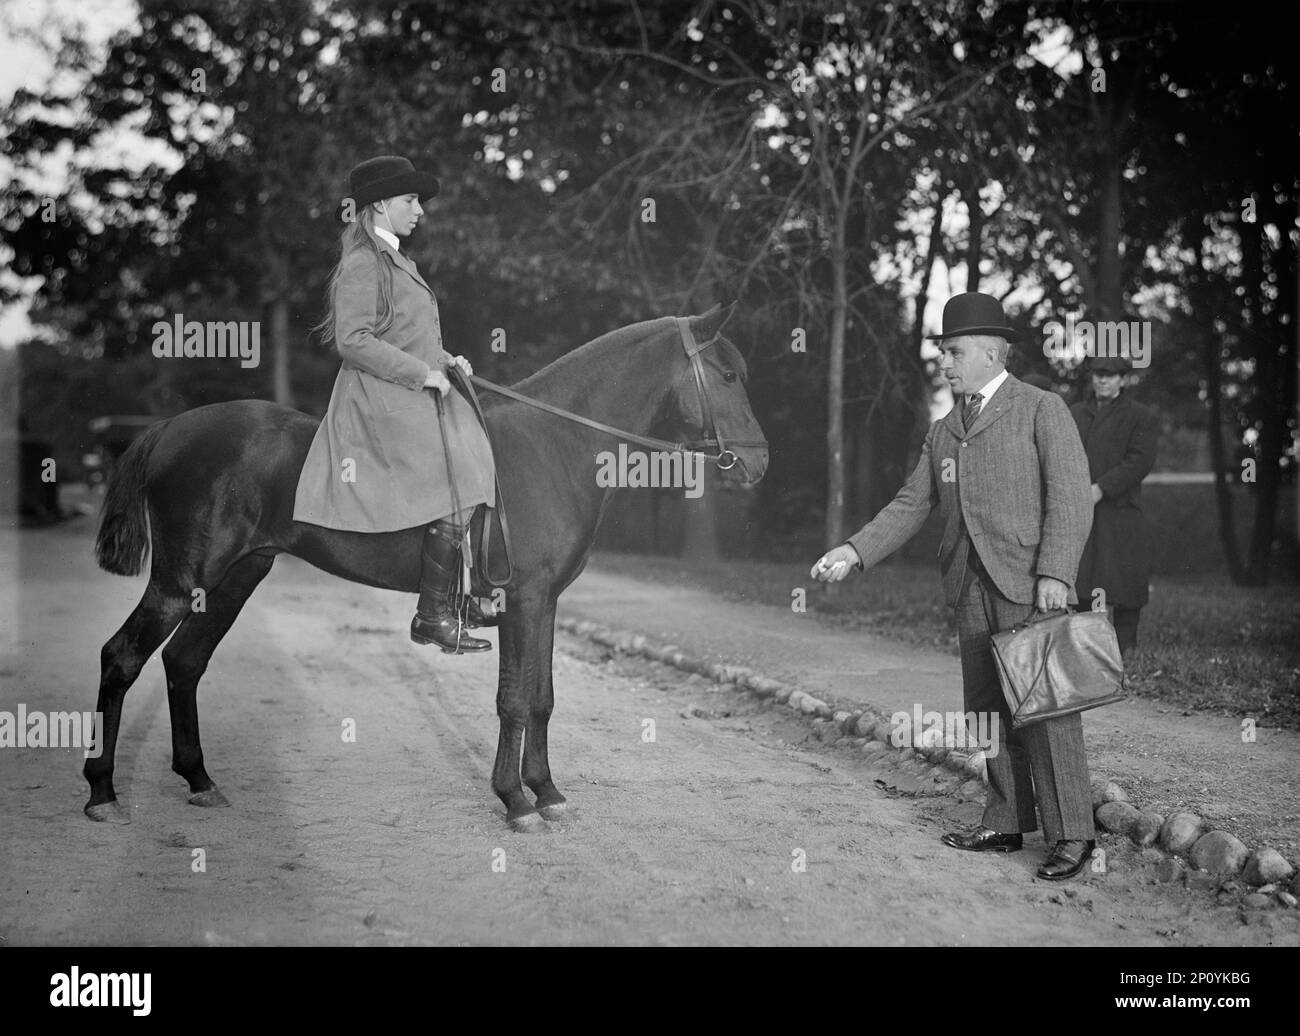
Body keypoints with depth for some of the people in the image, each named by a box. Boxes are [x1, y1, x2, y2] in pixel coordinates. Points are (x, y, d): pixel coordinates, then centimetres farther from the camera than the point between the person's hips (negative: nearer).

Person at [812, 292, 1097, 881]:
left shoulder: (1041, 410, 0)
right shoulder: (943, 431, 19)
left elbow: (1070, 497, -7)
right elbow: (912, 505, 15)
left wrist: (1054, 573, -17)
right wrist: (854, 552, 1)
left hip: (1029, 585, -7)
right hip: (971, 590, 7)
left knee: (1044, 706, -8)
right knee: (987, 709, 9)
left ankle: (1071, 835, -4)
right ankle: (1006, 825, 17)